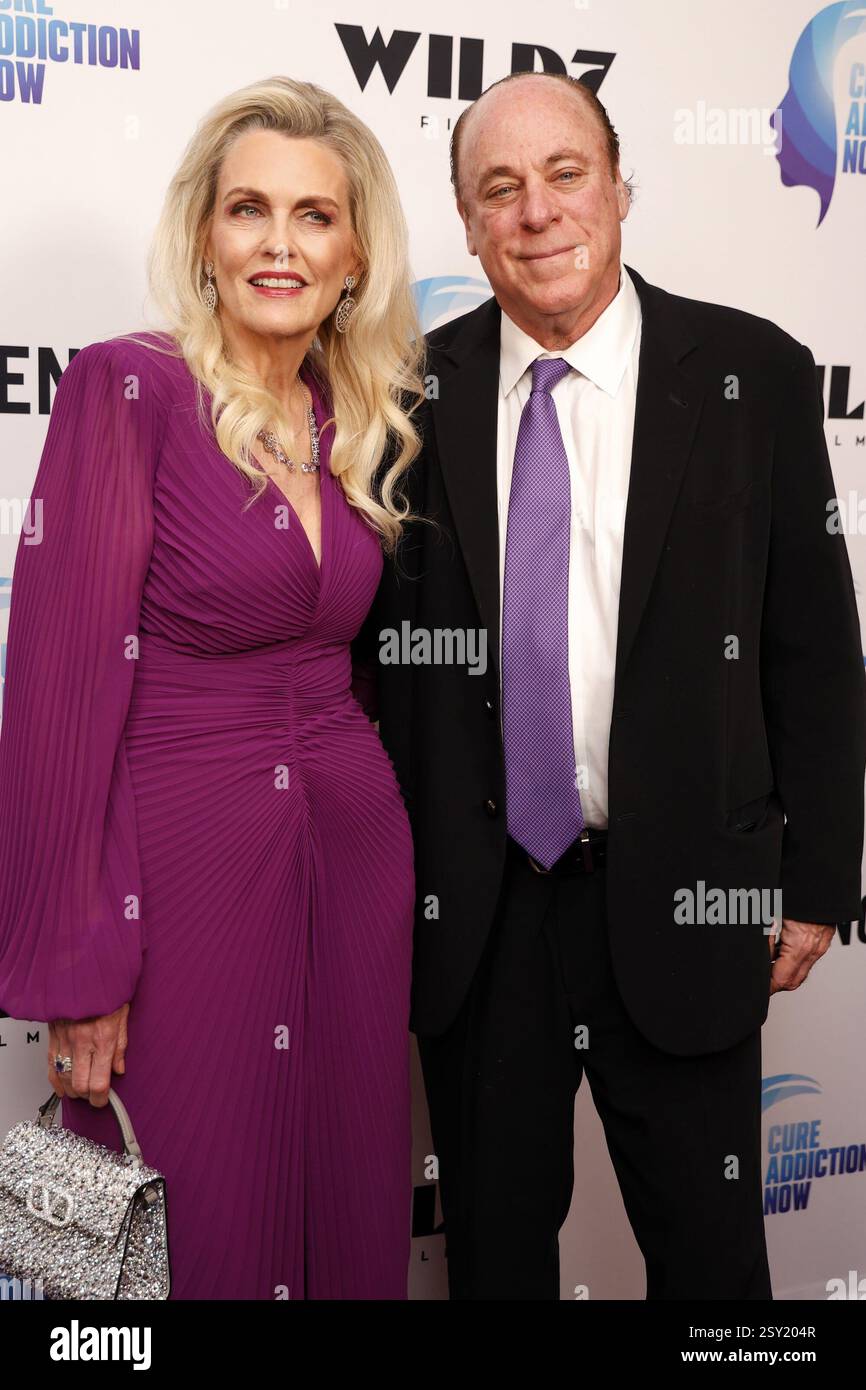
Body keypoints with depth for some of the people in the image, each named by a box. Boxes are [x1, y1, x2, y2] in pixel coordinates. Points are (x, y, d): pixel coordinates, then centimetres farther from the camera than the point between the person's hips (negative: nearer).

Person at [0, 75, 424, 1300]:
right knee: (200, 1229, 9)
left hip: (352, 851, 6)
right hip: (180, 863, -5)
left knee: (351, 1207, 16)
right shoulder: (127, 388, -11)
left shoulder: (357, 419, 8)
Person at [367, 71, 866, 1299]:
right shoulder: (417, 393, 0)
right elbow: (381, 640, 5)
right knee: (493, 1239, 19)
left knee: (709, 1245, 14)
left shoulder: (753, 374, -3)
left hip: (681, 898, -1)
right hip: (472, 906, 2)